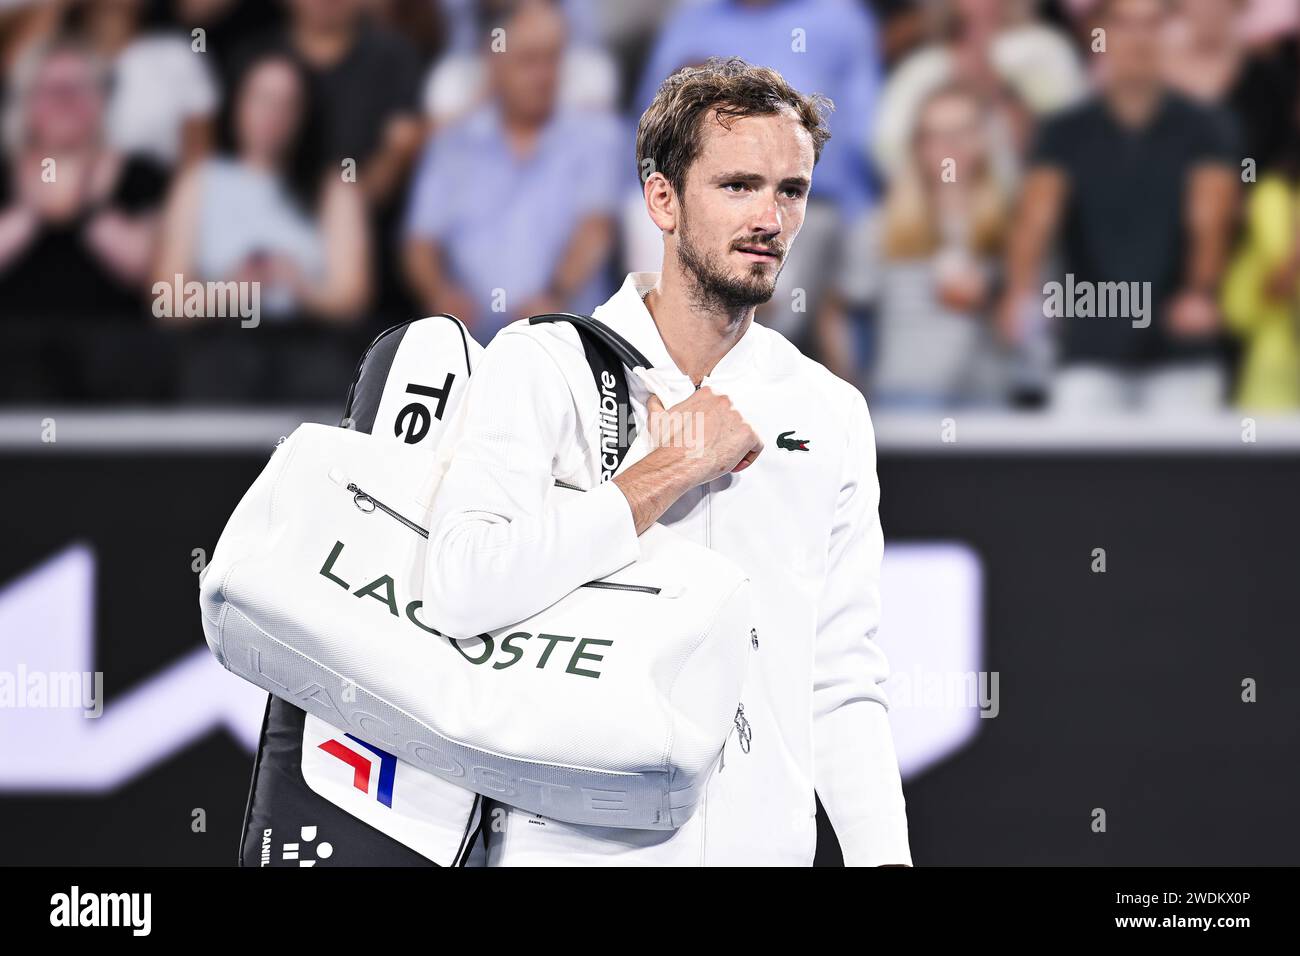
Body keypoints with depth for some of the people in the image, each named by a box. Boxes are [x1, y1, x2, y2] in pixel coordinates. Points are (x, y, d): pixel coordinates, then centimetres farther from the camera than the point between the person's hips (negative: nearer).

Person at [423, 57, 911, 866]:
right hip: (568, 844, -3)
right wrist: (669, 472, -13)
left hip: (764, 845, 4)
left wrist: (885, 856, -2)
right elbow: (463, 590, -19)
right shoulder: (542, 367, -3)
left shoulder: (832, 414, 10)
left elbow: (845, 685, 11)